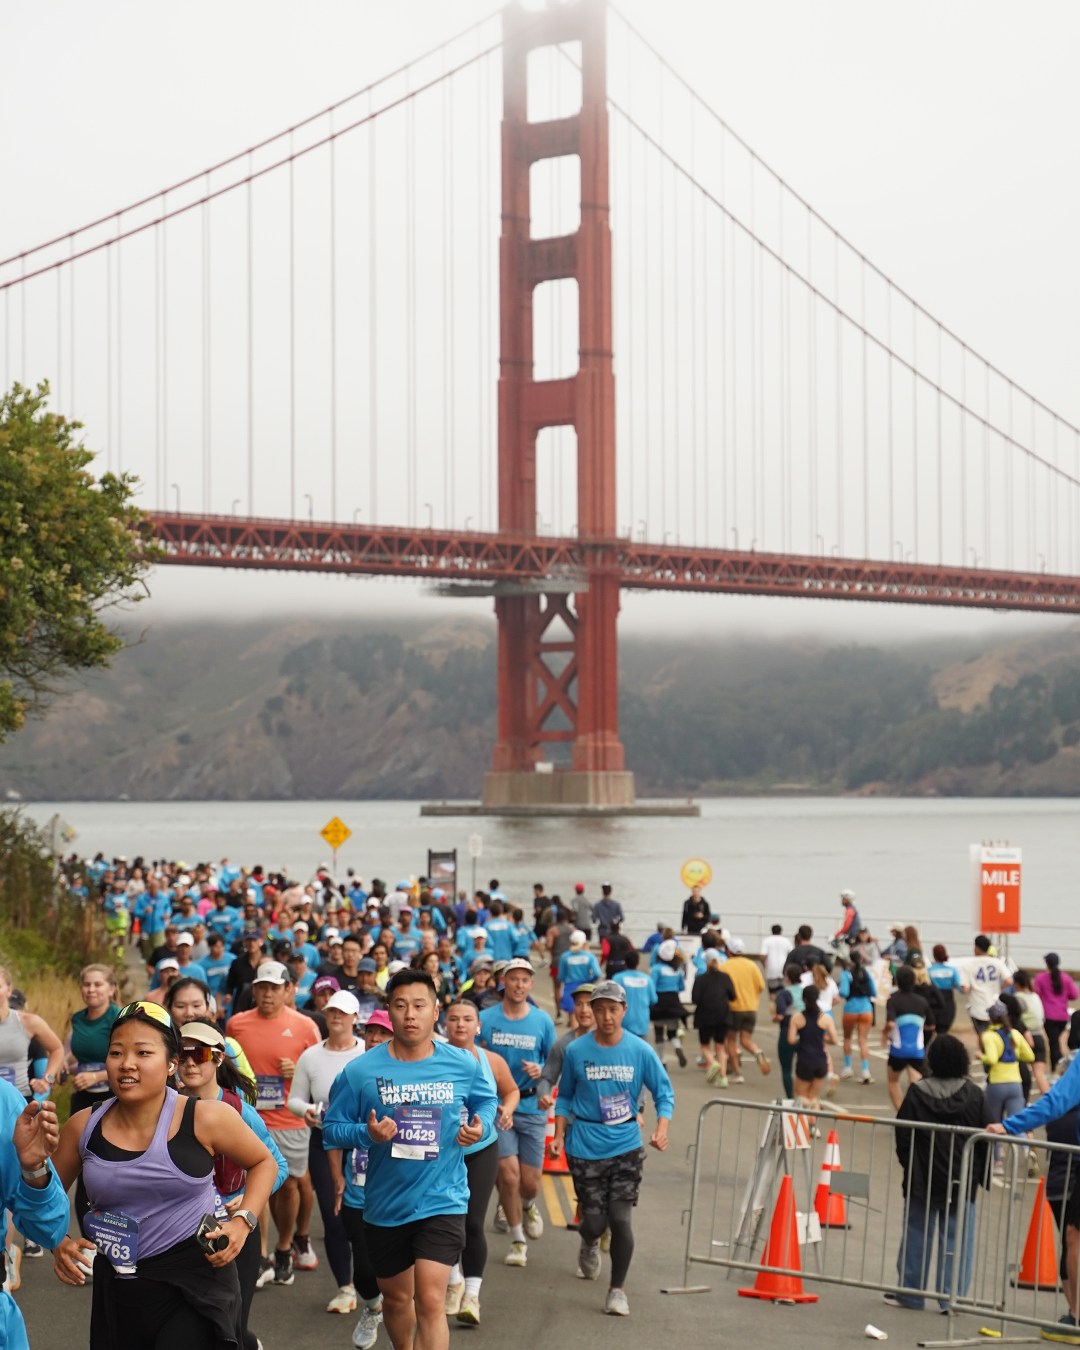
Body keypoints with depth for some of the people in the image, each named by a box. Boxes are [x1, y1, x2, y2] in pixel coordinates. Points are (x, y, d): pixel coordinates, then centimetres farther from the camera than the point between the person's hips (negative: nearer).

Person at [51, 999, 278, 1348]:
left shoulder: (206, 1119, -10)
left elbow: (264, 1162, 7)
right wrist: (59, 1244, -6)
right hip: (117, 1289, 4)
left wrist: (242, 1221, -6)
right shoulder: (84, 1126, -3)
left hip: (196, 1280, -4)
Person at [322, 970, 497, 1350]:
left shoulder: (464, 1065, -7)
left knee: (430, 1301, -14)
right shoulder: (360, 1071, -11)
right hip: (385, 1204, 2)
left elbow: (487, 1100, 13)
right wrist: (367, 1133, -24)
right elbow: (332, 1128, -5)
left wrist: (480, 1125, -8)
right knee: (397, 1297, 21)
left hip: (442, 1201, -1)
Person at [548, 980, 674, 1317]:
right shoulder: (576, 1051, -2)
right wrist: (559, 1136, 3)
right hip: (585, 1146, 0)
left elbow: (664, 1093, 2)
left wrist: (661, 1129, -14)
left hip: (626, 1145, 0)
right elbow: (565, 1097, 11)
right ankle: (590, 1244, 41)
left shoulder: (641, 1051, -4)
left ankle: (617, 1289, 7)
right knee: (594, 1222, 2)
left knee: (620, 1219, -9)